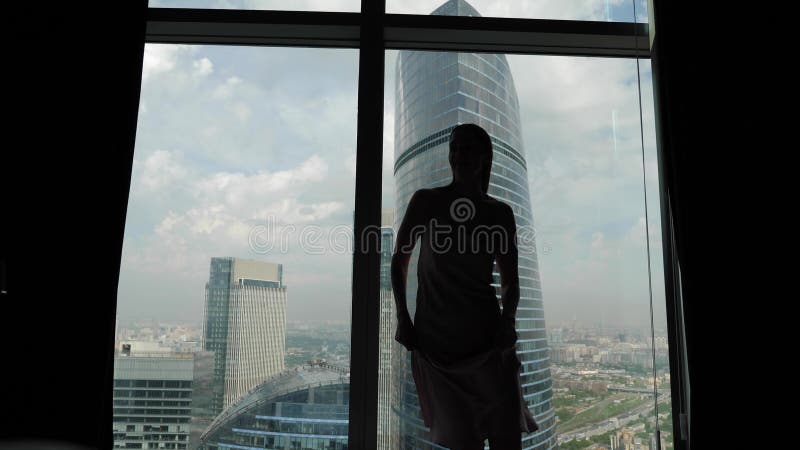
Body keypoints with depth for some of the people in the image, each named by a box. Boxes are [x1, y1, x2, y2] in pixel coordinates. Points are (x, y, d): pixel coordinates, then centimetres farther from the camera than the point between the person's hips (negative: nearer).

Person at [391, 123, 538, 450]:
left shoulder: (500, 212, 7)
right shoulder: (425, 201, 4)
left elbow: (510, 279, 10)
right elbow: (399, 260, 9)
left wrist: (507, 319, -9)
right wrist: (403, 317, 0)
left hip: (485, 334, 1)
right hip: (433, 336, -1)